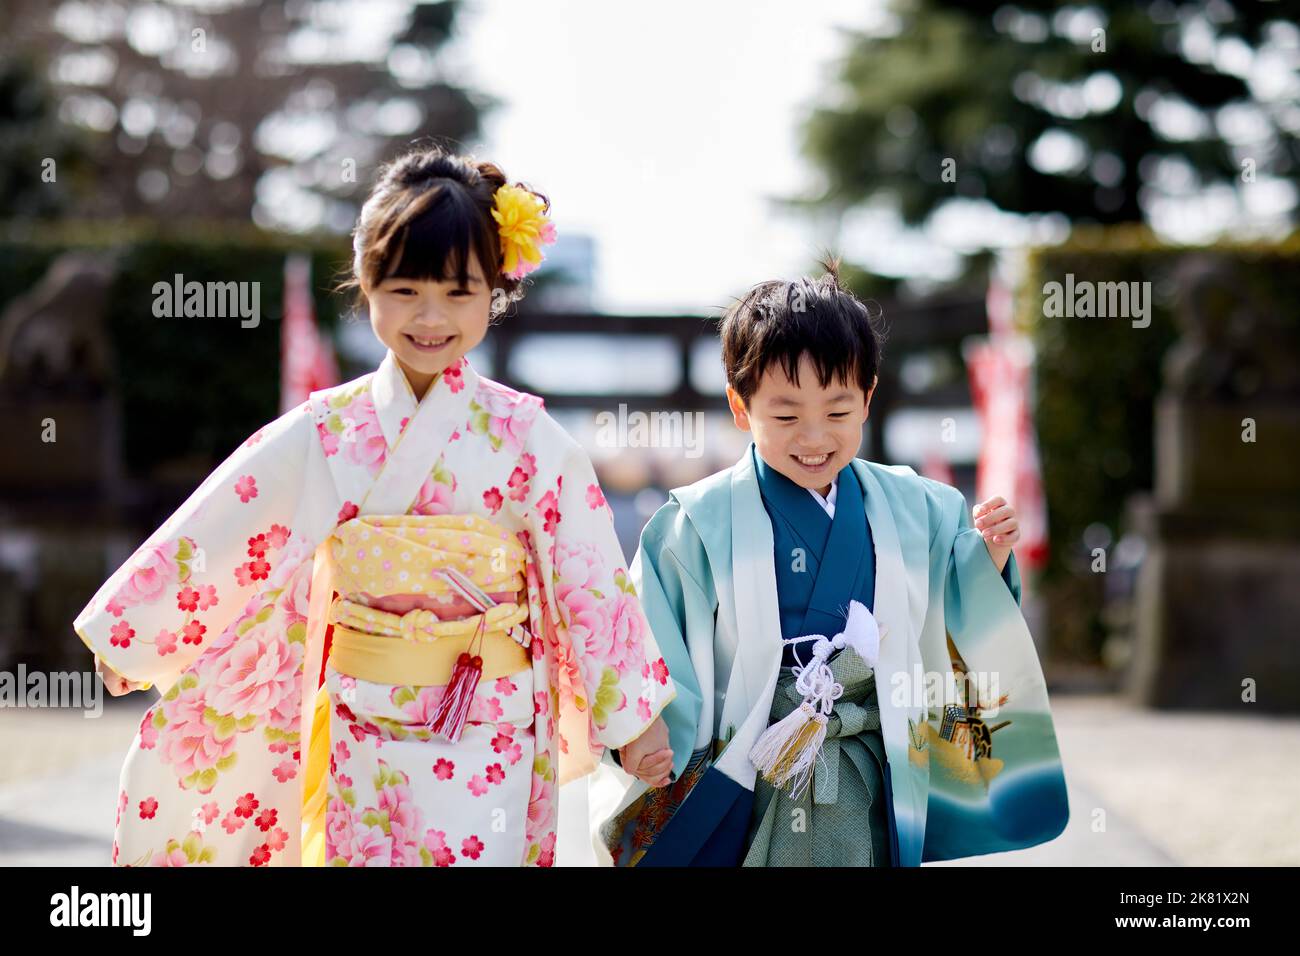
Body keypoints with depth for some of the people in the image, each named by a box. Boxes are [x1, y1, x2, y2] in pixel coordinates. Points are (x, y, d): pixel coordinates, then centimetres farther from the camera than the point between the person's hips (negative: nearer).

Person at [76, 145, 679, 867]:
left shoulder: (526, 437, -5)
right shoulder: (325, 432, -2)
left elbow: (591, 576, -1)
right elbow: (211, 535, 4)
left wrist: (639, 714, 1)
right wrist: (124, 630, 10)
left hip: (487, 746, -1)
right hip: (358, 741, 1)